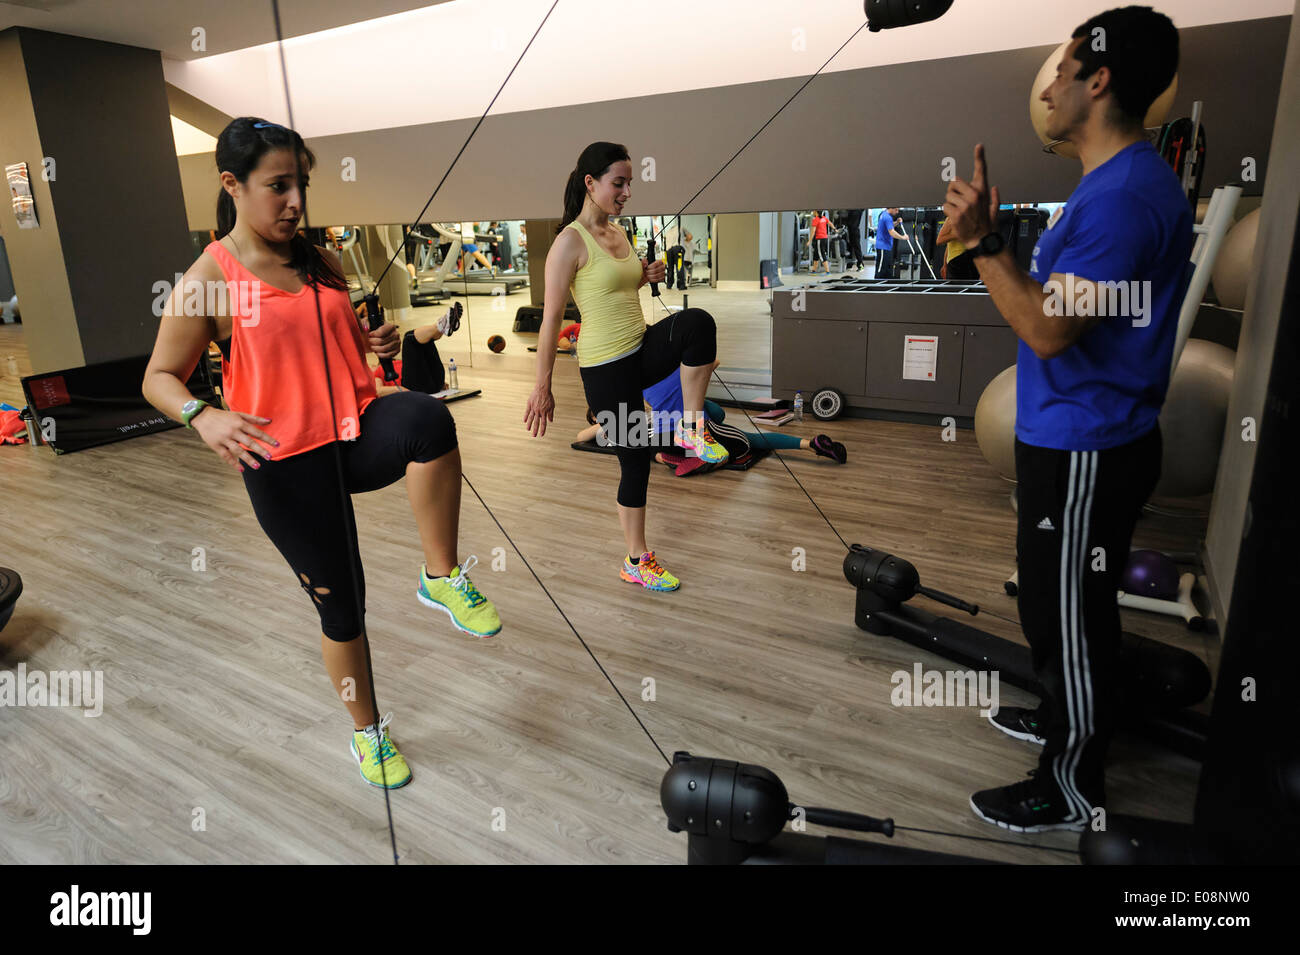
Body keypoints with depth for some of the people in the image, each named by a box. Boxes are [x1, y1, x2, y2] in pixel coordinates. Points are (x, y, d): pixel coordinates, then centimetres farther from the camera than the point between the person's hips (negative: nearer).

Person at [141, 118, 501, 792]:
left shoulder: (321, 263, 9)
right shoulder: (207, 281, -6)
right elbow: (159, 378, -1)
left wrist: (375, 342, 1)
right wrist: (202, 416, -23)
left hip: (358, 431, 3)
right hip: (284, 463, -3)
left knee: (426, 417, -35)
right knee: (340, 604, 7)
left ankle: (443, 577, -18)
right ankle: (367, 734, 33)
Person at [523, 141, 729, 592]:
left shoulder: (618, 234, 11)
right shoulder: (570, 241, -13)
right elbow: (551, 318, -13)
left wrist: (646, 276, 4)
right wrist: (542, 389, -13)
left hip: (642, 349, 6)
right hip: (604, 367, -6)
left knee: (698, 321, -25)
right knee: (636, 457, 2)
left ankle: (692, 428, -12)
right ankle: (636, 562, 21)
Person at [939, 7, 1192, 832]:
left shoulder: (1122, 196, -22)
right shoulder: (1131, 180, 13)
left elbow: (1050, 330, -26)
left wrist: (983, 244, -23)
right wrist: (990, 236, 13)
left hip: (1084, 452, -10)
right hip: (1083, 439, 11)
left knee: (1067, 613, 4)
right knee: (1068, 605, 24)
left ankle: (1072, 790, 23)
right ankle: (1066, 720, 45)